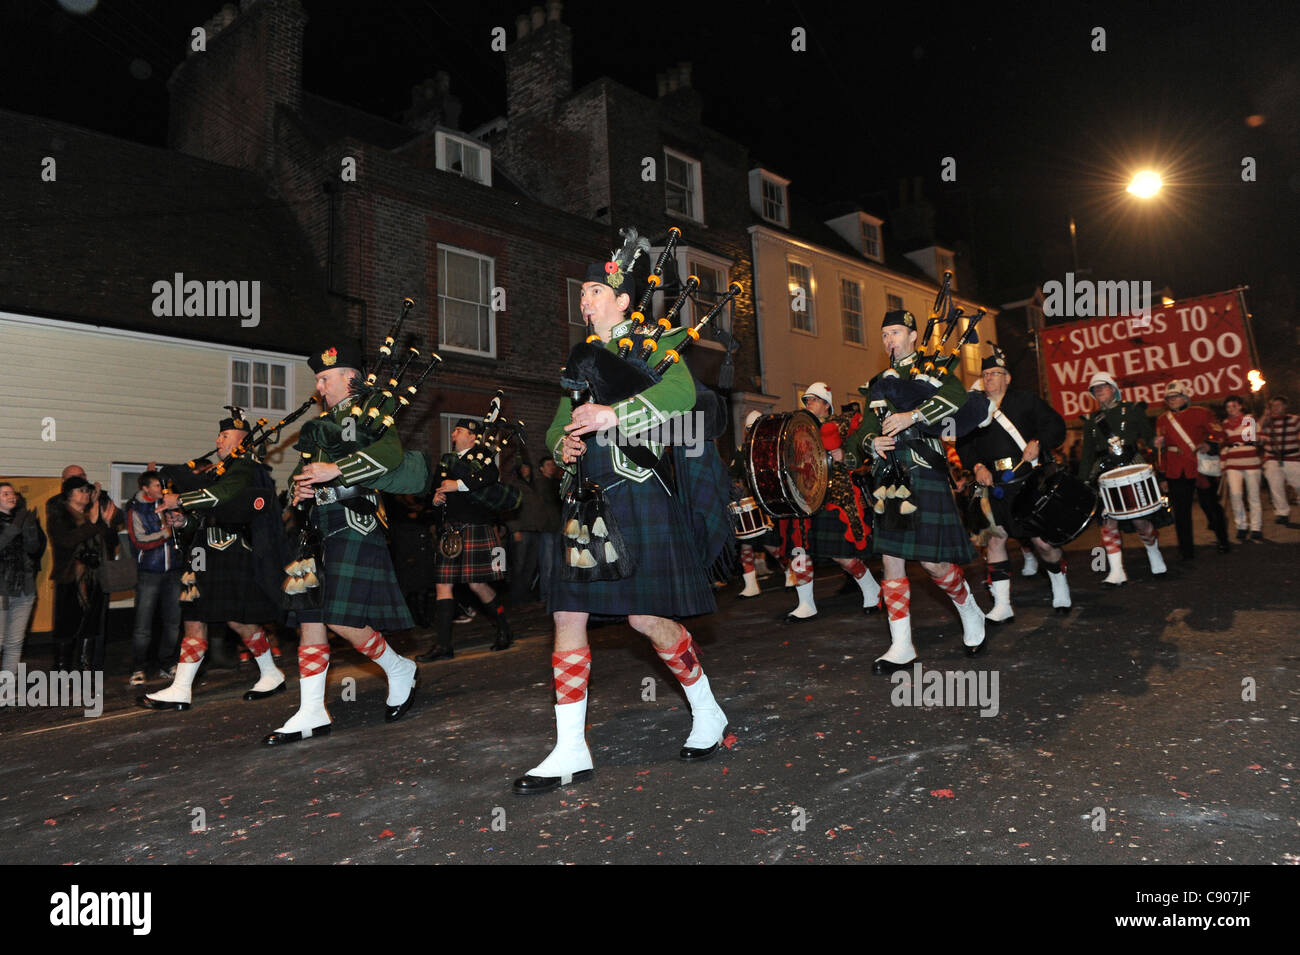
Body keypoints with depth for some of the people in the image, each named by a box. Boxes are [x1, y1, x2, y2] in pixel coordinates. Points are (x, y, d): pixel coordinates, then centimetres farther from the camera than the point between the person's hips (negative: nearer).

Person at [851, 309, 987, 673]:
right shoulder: (879, 383, 22)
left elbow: (956, 394, -16)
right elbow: (863, 431, 16)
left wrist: (913, 416, -25)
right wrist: (872, 442, -7)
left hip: (923, 474, -5)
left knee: (931, 560, -8)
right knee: (891, 559, 2)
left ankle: (971, 612, 22)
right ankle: (901, 647, 9)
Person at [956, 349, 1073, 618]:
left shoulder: (1026, 400, 7)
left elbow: (1056, 425, 5)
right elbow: (964, 445, 13)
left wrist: (1039, 443, -14)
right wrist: (977, 466, -5)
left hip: (1030, 481, -3)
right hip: (996, 485, 3)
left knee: (1042, 540, -3)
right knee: (994, 538, -3)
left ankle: (1060, 586, 28)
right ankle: (1002, 607, 4)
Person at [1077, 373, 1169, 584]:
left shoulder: (1132, 410, 8)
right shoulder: (1091, 420, 16)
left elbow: (1149, 436, 6)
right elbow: (1087, 454, 17)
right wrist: (1082, 480, 10)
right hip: (1105, 474, 3)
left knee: (1140, 519, -5)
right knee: (1108, 520, -6)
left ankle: (1154, 553, 25)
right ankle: (1116, 572, -3)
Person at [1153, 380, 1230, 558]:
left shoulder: (1201, 413, 3)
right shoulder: (1162, 420, 11)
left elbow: (1219, 434, 2)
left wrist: (1208, 445, -17)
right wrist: (1159, 445, -5)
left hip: (1202, 468, -2)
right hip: (1176, 473, 2)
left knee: (1211, 506, 7)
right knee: (1181, 510, 2)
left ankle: (1223, 541, 27)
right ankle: (1186, 549, 10)